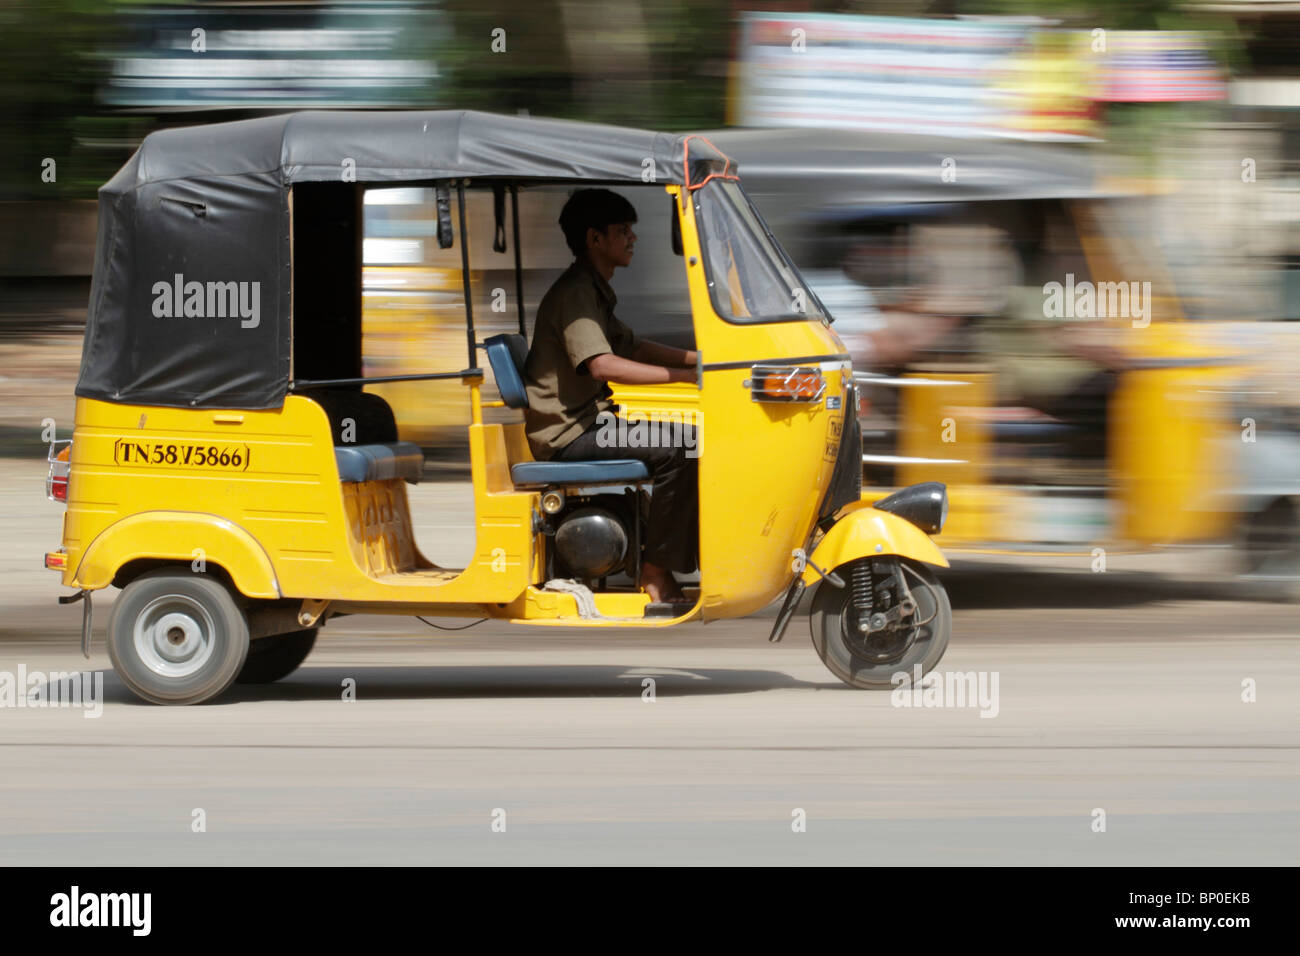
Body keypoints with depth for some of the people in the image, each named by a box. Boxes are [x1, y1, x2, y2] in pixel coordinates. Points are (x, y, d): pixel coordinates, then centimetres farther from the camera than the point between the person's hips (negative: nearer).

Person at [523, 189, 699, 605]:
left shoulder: (594, 292, 19)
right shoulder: (574, 293, -15)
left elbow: (630, 347, 27)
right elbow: (602, 365, -28)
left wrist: (700, 358, 13)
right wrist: (685, 375, -28)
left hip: (588, 420, 10)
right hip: (563, 433, -10)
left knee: (694, 441, 7)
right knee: (675, 451, -25)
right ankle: (657, 575, -22)